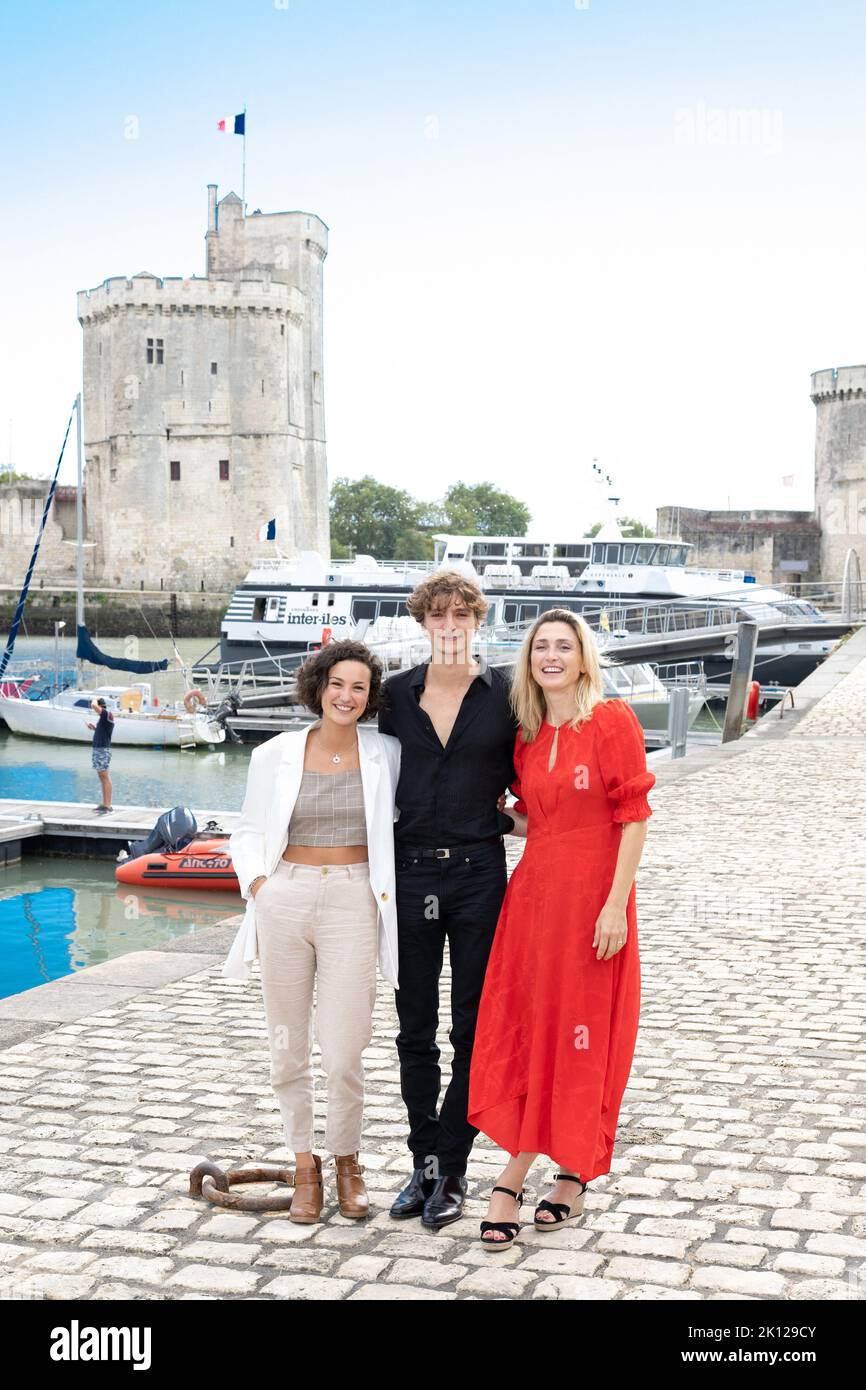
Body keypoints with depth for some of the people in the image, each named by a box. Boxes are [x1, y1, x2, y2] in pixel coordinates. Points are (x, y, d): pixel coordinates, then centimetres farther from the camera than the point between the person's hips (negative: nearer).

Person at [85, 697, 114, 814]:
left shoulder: (107, 714, -12)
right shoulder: (103, 717, 15)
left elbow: (94, 705, -24)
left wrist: (96, 699, -5)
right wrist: (94, 727, 13)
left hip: (103, 749, -10)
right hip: (97, 749, 10)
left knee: (104, 776, -9)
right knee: (101, 777, 12)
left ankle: (108, 805, -9)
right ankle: (104, 803, 16)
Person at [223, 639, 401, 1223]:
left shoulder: (385, 754, 3)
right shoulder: (275, 755, 4)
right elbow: (249, 833, 12)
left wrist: (390, 887, 2)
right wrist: (258, 888, -1)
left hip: (353, 902, -1)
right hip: (285, 899, 1)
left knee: (344, 1055, -5)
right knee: (288, 1050, 8)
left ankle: (346, 1161, 20)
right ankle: (304, 1164, 27)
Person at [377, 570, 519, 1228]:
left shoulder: (505, 692, -1)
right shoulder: (397, 693, 5)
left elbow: (522, 777, 6)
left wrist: (506, 818, -6)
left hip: (478, 872, -2)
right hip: (411, 872, 2)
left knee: (473, 1029, 5)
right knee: (415, 1029, 9)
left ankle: (452, 1170, 15)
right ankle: (424, 1164, 22)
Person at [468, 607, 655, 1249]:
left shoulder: (613, 721, -8)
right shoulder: (527, 738, 10)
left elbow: (635, 818, -10)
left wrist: (615, 905, -15)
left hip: (592, 897, -5)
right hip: (533, 889, 5)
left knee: (581, 1034, 4)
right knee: (523, 1029, 4)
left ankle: (573, 1178, 19)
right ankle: (514, 1178, 11)